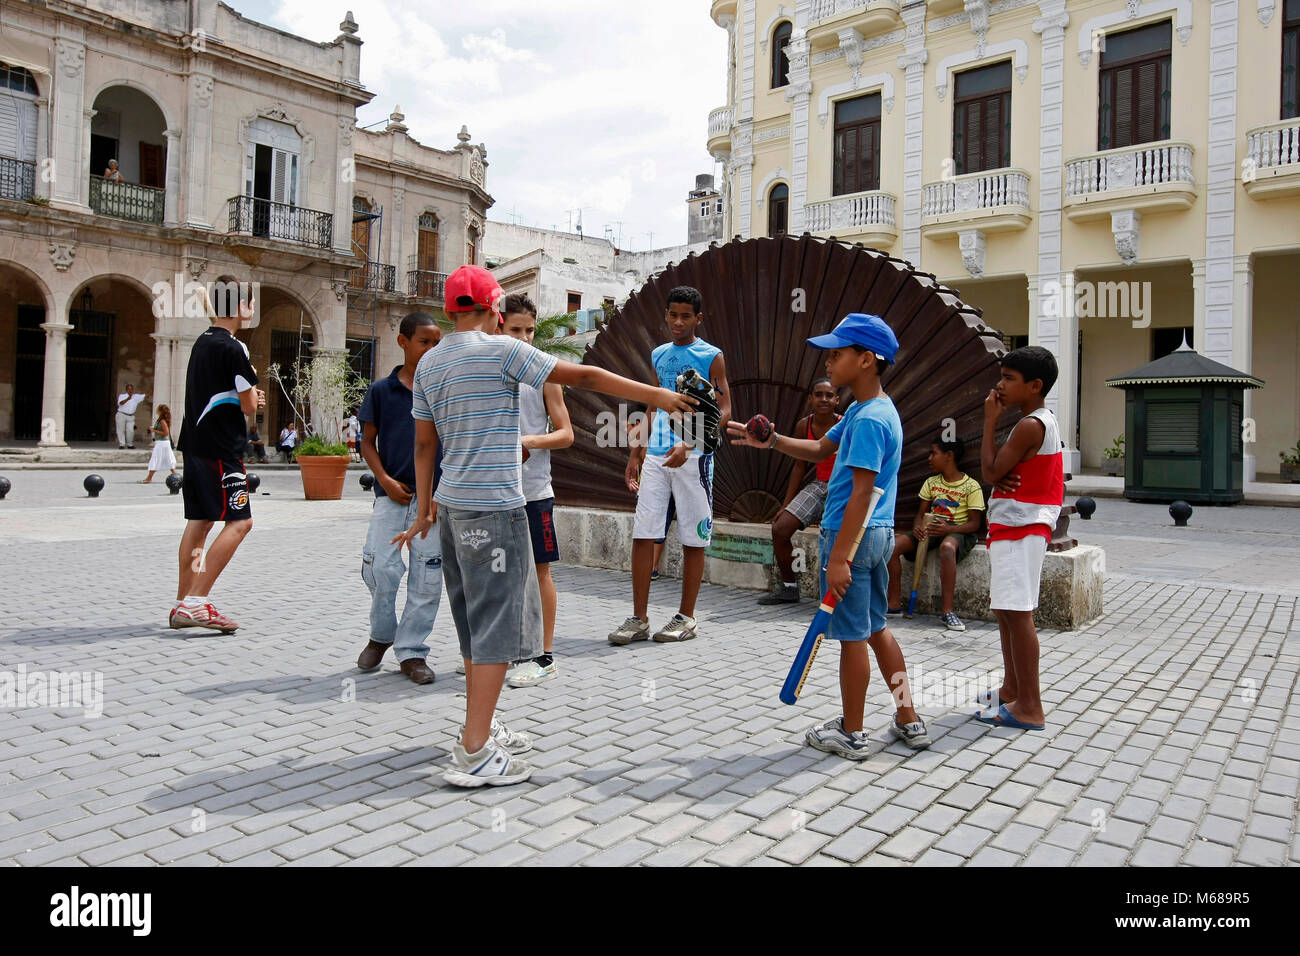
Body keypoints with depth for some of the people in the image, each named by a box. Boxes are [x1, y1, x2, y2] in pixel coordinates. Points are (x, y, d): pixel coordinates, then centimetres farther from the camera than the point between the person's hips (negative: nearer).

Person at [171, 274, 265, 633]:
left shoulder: (202, 342, 15)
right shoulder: (233, 348, -14)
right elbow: (248, 405, -11)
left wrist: (248, 398, 11)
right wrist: (251, 396, 10)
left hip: (196, 444, 10)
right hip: (220, 448, -10)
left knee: (199, 521, 13)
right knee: (239, 522, -9)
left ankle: (183, 605, 18)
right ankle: (195, 603, -13)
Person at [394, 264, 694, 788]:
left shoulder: (429, 363, 11)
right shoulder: (501, 350, -11)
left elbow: (424, 443, 14)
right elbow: (582, 375, -10)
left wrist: (424, 508, 21)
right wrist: (654, 395, -5)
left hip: (453, 503, 8)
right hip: (494, 506, -8)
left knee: (475, 621, 16)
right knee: (497, 623, -4)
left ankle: (482, 727, 28)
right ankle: (473, 753, -2)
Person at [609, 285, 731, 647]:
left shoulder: (711, 356, 0)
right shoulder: (659, 355, 16)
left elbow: (724, 410, -6)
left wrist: (688, 444, -19)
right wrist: (636, 451, 16)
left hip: (693, 455, -5)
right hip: (656, 454, 5)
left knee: (693, 539, 3)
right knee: (642, 533, 0)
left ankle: (686, 617, 15)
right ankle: (639, 618, 7)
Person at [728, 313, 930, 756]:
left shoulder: (869, 419, -19)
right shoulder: (862, 411, 12)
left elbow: (861, 493, -23)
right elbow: (820, 450, 21)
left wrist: (839, 557, -22)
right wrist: (769, 440, 8)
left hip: (853, 536, -10)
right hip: (877, 535, 10)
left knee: (852, 635, 2)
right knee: (875, 629, 18)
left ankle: (851, 734, 16)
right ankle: (909, 721, 27)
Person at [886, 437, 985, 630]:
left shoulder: (971, 486, -4)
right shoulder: (931, 482, 14)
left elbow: (975, 523, -8)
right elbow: (921, 513, 13)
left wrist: (948, 529, -26)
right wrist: (917, 527, -11)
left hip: (958, 532, -5)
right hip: (931, 530, 5)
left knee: (947, 547, -42)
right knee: (893, 545, -20)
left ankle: (947, 611, -37)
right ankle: (895, 604, -13)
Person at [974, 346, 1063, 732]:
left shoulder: (1030, 425, -16)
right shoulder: (1041, 422, 18)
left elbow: (990, 472, -14)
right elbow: (1000, 469, 17)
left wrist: (990, 421, -9)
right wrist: (1003, 476, -7)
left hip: (1019, 527, -11)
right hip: (1014, 526, 11)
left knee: (1017, 612, -10)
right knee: (1006, 610, 17)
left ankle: (1029, 708, -6)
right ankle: (1011, 690, 27)